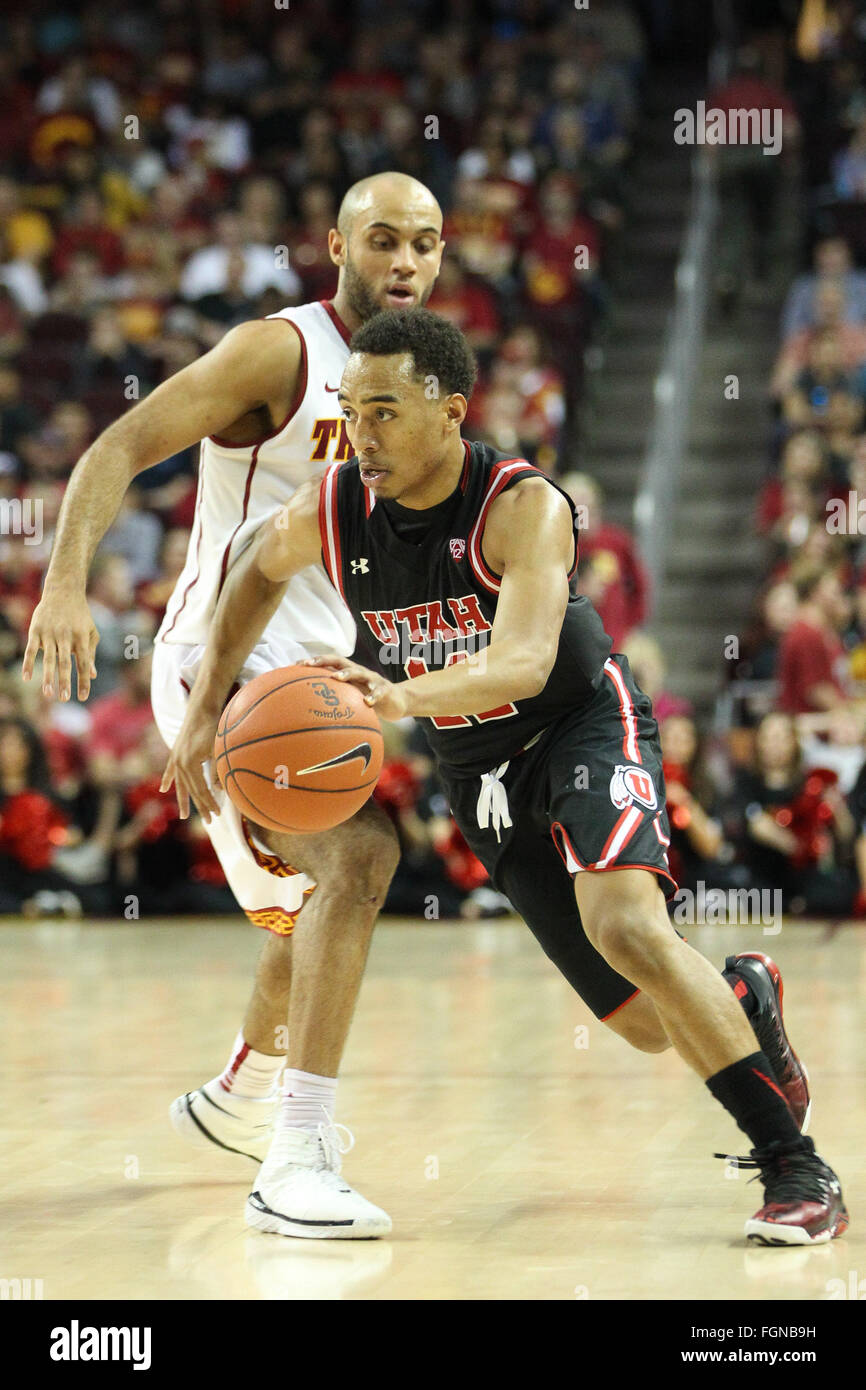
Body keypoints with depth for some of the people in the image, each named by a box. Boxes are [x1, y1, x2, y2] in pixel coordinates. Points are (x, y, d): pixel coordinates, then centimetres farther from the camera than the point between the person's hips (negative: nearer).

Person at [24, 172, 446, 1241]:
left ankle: (237, 1103, 49)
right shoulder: (278, 352, -14)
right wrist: (66, 582, -34)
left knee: (322, 901, 24)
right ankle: (304, 1153, -30)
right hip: (227, 663, -9)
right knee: (359, 855, -28)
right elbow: (119, 449, -20)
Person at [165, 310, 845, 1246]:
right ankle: (744, 997, 39)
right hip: (480, 772, 5)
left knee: (627, 928, -32)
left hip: (586, 723, -5)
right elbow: (259, 570, 11)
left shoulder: (524, 506, -27)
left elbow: (522, 661, -42)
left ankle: (797, 1166, -23)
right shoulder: (328, 512, -13)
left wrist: (403, 696, -59)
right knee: (647, 1024, 2)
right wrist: (204, 710, 5)